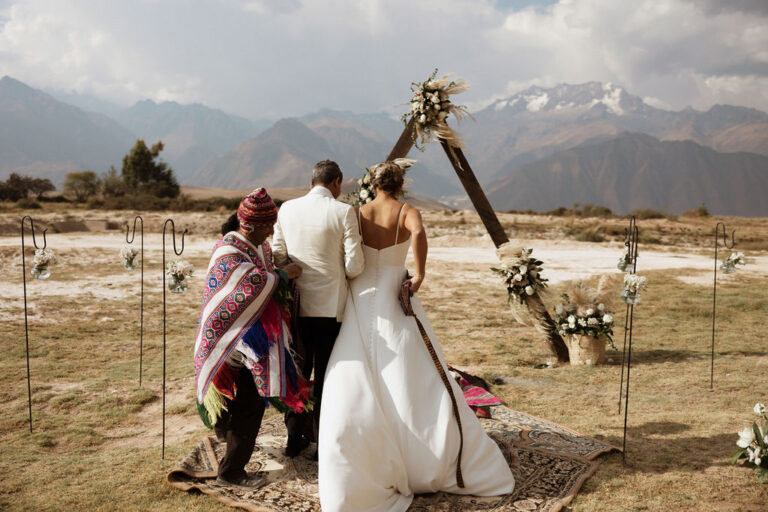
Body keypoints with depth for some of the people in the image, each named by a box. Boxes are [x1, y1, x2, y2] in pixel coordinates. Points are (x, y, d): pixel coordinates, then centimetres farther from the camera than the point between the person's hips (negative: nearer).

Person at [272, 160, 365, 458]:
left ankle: (294, 439, 25)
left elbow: (277, 256, 5)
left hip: (296, 305, 4)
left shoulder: (287, 209, 2)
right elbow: (355, 266, -11)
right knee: (326, 377, 8)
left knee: (298, 373, 16)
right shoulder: (344, 212, -10)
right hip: (330, 307, -3)